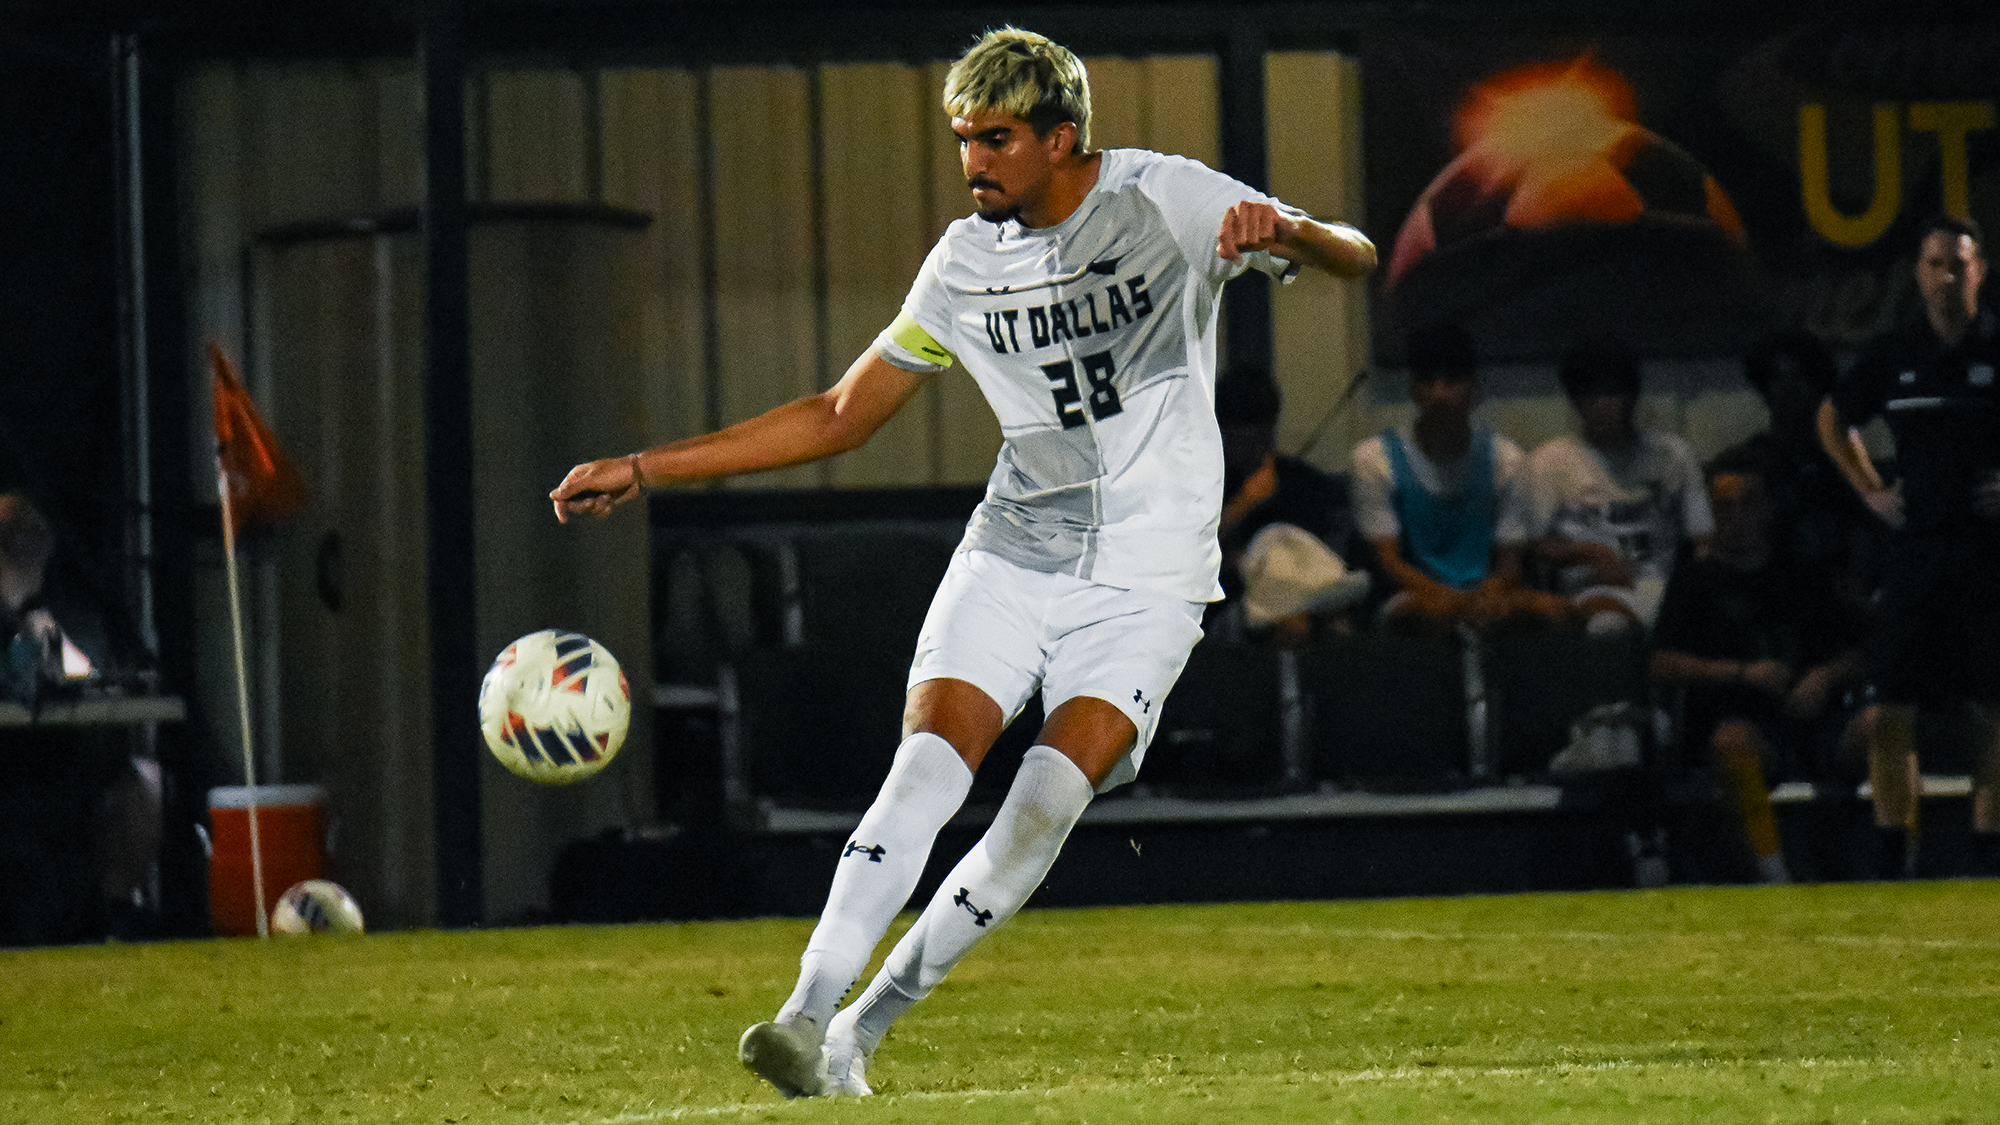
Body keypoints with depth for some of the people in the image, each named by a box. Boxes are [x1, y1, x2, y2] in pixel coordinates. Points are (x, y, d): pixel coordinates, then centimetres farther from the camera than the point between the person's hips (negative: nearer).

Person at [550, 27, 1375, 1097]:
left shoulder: (1167, 200, -4)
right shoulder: (967, 262, 6)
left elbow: (1355, 258, -6)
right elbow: (839, 415, 14)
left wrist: (1283, 231, -32)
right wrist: (644, 469, 10)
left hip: (1146, 577, -3)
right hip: (1011, 556, 3)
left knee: (1045, 808, -17)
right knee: (925, 769, -19)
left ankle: (859, 1034, -9)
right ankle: (806, 1016, -22)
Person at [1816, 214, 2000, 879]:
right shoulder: (1894, 357, 9)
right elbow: (1833, 419, 26)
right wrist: (1870, 491, 15)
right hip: (1915, 544, 3)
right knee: (1893, 705, -2)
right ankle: (1894, 860, 4)